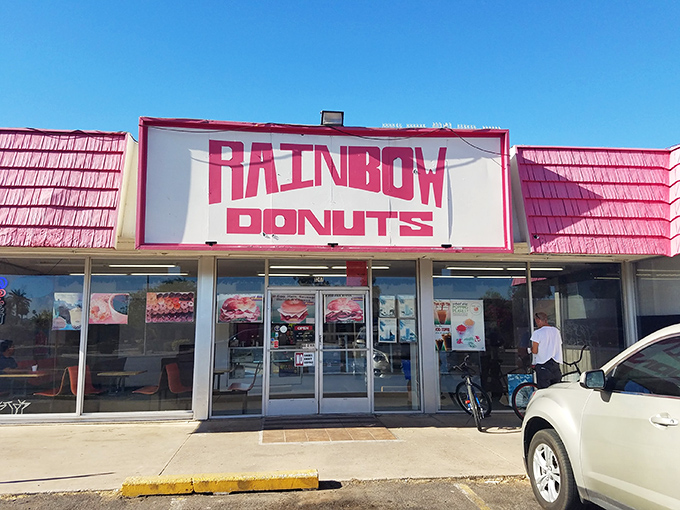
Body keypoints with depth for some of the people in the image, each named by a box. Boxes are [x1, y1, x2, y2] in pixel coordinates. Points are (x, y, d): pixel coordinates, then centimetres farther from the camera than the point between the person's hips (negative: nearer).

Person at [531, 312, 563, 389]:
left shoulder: (537, 333, -11)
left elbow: (535, 351, -12)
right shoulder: (556, 331, 9)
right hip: (555, 364, 6)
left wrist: (531, 348, 10)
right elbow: (559, 346, 16)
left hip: (543, 365, -6)